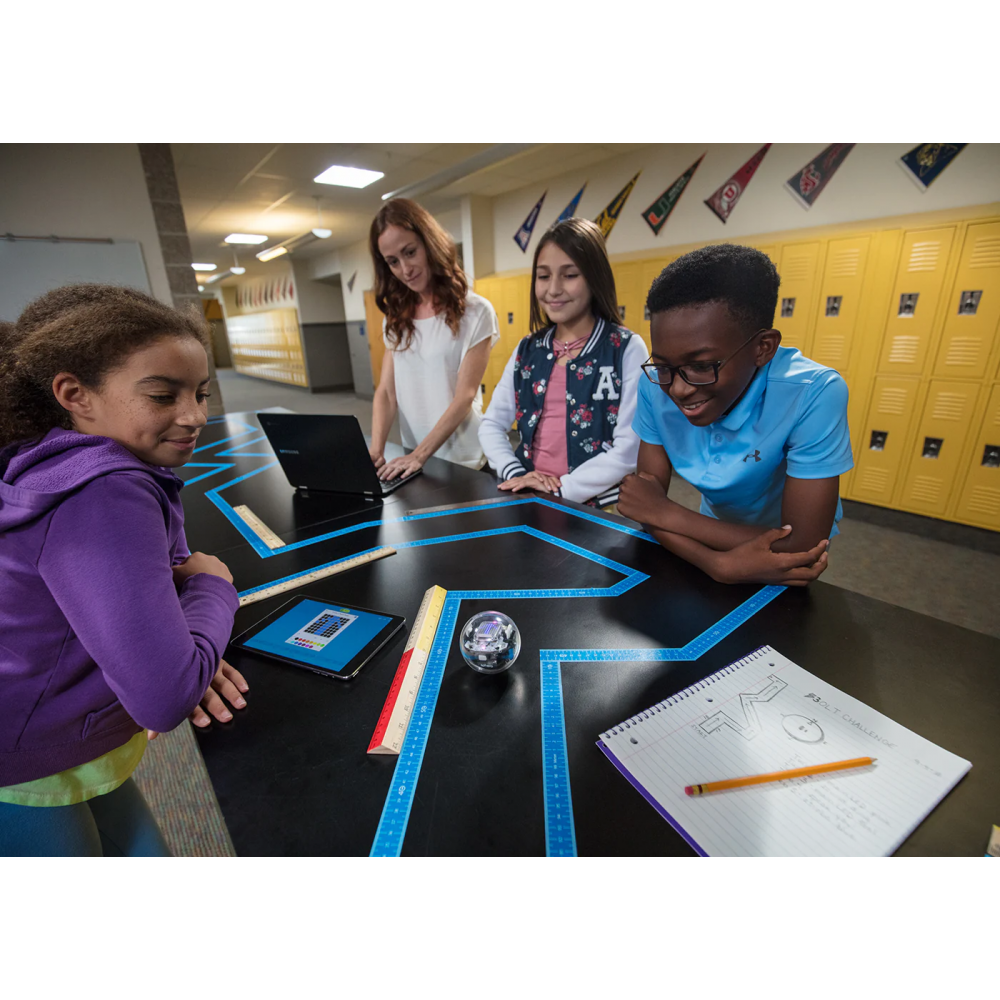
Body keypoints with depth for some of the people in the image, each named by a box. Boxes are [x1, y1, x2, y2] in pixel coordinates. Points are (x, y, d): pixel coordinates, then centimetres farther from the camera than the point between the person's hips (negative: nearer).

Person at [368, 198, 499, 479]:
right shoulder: (396, 319, 9)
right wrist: (376, 449, -15)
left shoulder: (475, 312, -7)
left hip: (463, 464, -4)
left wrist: (420, 455, -22)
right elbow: (386, 392, 1)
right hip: (410, 459, 4)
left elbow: (464, 396, -13)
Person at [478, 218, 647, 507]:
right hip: (530, 501, 3)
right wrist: (515, 474, -6)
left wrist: (562, 489, -16)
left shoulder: (628, 349, -4)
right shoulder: (528, 350, 9)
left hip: (597, 509, -2)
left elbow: (630, 449, -11)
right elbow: (492, 424, 9)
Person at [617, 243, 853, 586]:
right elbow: (648, 507, -15)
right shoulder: (655, 386, -17)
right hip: (713, 541, 2)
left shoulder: (813, 396, -26)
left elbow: (801, 549, -26)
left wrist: (666, 512, -24)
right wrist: (718, 563, -31)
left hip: (786, 554, -1)